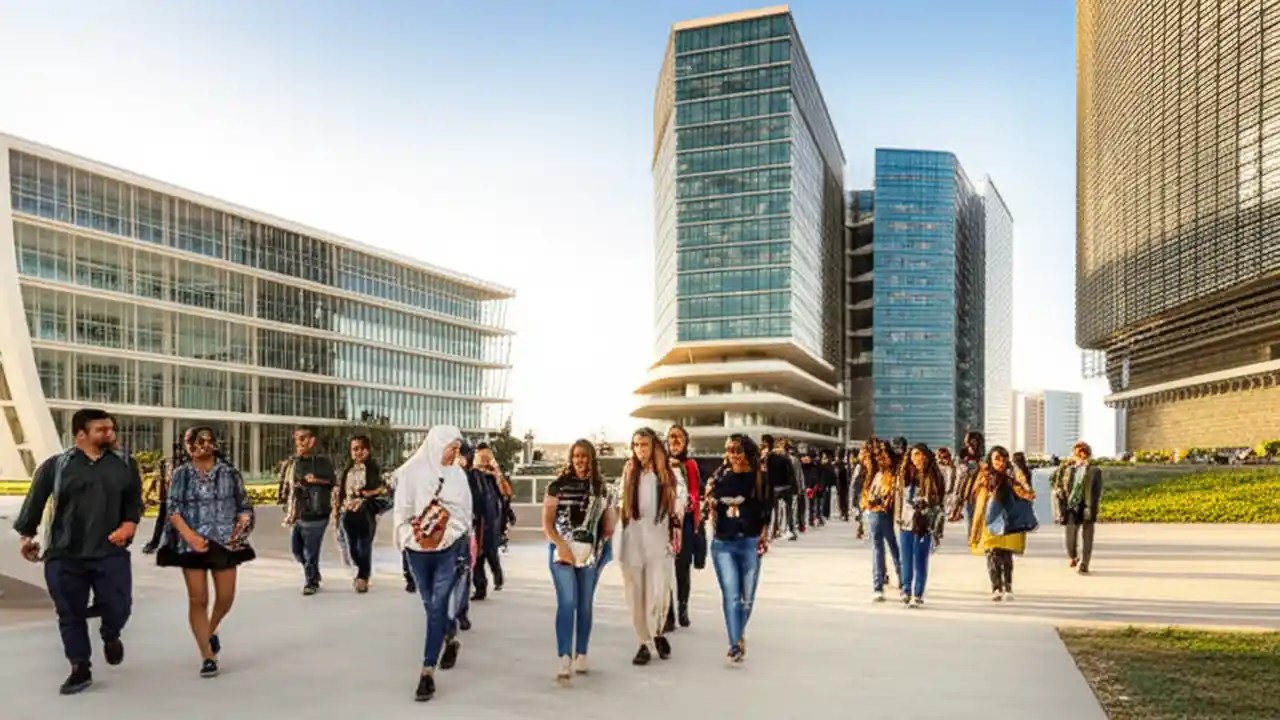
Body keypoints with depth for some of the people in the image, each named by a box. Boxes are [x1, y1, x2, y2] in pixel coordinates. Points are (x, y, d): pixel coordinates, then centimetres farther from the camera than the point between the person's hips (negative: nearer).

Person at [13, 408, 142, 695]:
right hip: (64, 556, 0)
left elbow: (135, 501, 10)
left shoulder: (125, 465, 7)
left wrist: (129, 525, -6)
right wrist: (26, 535, 9)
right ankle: (80, 669, 22)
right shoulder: (56, 465, 1)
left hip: (111, 553, 1)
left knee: (118, 607, -6)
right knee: (70, 614, 7)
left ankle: (110, 636, 29)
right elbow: (35, 501, 7)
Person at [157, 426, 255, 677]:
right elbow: (173, 509, -3)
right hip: (192, 544, -1)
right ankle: (208, 656, 11)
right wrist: (189, 536, -16)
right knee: (198, 599, 0)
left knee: (226, 597, 4)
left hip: (225, 542, 1)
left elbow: (244, 506, 8)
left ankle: (211, 631, 38)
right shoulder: (182, 474, 2)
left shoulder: (229, 472, 4)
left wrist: (242, 524, -12)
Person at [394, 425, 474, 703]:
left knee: (438, 606, -8)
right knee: (430, 605, 14)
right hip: (418, 550, 0)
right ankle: (450, 642, 42)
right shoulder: (412, 471, -6)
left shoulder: (457, 474, 2)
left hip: (451, 547, 0)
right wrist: (410, 537, -9)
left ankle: (427, 671, -6)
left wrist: (468, 542, 13)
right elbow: (402, 510, -3)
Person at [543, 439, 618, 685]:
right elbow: (547, 523, -4)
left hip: (591, 552, 4)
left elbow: (608, 527, 14)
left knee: (585, 605, 9)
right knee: (567, 602, -14)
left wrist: (611, 504, -1)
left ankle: (581, 656, 20)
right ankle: (565, 659, -17)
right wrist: (561, 545, -15)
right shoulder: (558, 485, -1)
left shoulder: (601, 489, 8)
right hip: (562, 550, -3)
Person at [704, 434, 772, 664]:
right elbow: (711, 505, 16)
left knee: (747, 596, 8)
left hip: (750, 542, -1)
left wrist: (764, 537, -7)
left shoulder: (760, 477, -1)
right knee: (731, 595, -8)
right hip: (723, 543, 1)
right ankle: (735, 645, -5)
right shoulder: (720, 476, 6)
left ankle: (739, 634, 33)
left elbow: (767, 509, 0)